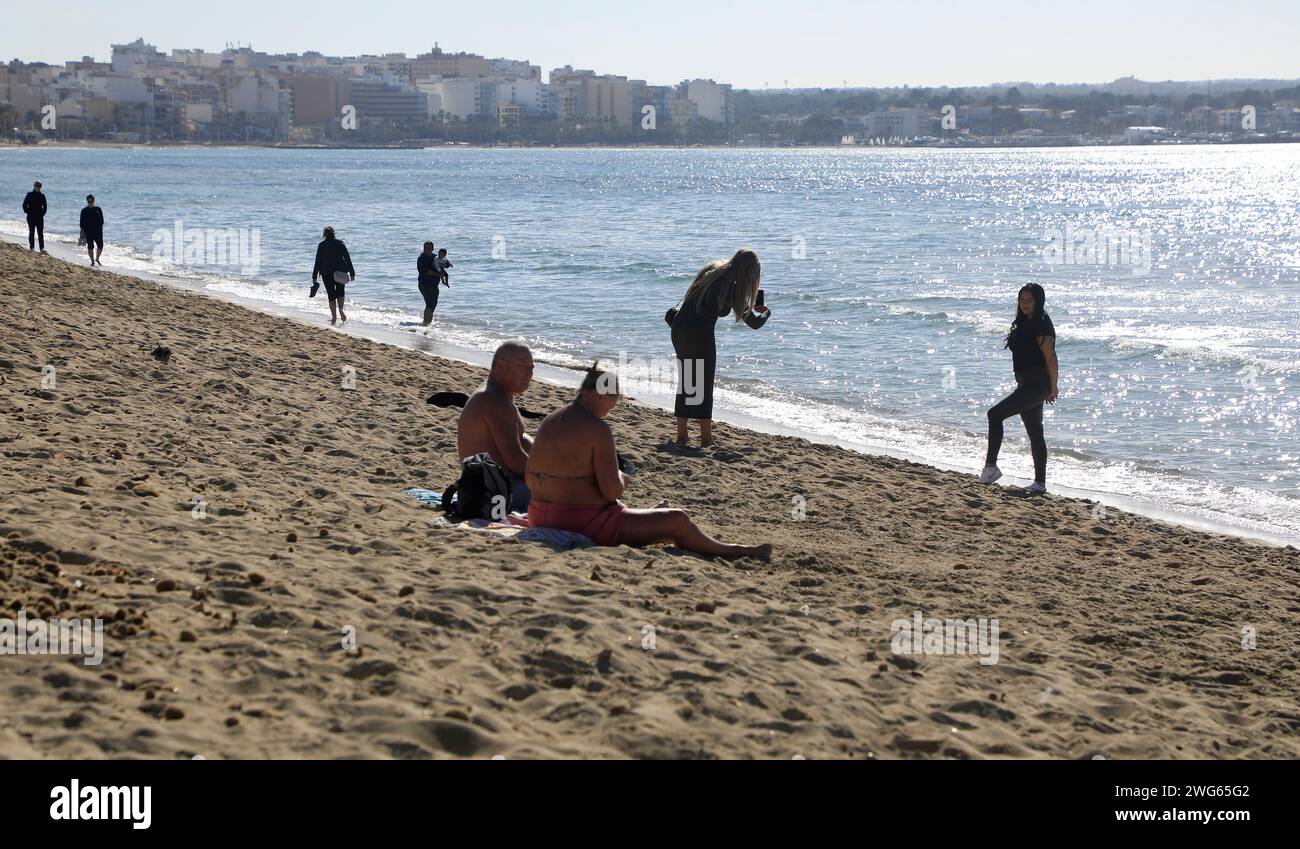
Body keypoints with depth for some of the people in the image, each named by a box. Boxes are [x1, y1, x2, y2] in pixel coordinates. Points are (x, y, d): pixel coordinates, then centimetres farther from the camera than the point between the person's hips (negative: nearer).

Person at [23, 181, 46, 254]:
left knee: (41, 233, -3)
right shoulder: (30, 194, -3)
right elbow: (24, 205, -1)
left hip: (40, 217, 2)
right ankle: (31, 247, 12)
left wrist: (43, 213, 5)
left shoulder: (42, 195, 4)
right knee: (31, 233, 5)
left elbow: (44, 206, 13)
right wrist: (27, 212, -5)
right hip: (31, 217, -2)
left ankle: (42, 248, -8)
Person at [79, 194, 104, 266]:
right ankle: (92, 261, 12)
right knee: (90, 246, 2)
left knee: (100, 246, -3)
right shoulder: (84, 211, -1)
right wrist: (82, 231, -6)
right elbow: (82, 222, -1)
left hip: (98, 231, 2)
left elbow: (101, 220, 12)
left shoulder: (98, 210, 5)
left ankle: (97, 259, 18)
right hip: (88, 232, -2)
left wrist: (101, 228, 9)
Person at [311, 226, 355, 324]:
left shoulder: (321, 245, -3)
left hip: (327, 273, -1)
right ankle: (341, 309, -12)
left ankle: (334, 317, 5)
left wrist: (314, 276, 0)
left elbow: (318, 261, -4)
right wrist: (352, 273, 5)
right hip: (340, 272, 1)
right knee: (340, 292, 15)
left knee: (331, 295, 6)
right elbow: (348, 259, 0)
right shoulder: (340, 244, 0)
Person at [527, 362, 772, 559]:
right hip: (585, 524, -8)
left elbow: (531, 480, 10)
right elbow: (612, 490, -22)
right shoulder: (597, 429, -18)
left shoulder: (549, 423, 6)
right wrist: (622, 480, 0)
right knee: (679, 520, 5)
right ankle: (726, 551, 23)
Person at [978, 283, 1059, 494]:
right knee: (1035, 434, 13)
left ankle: (991, 466, -18)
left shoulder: (1041, 325, -13)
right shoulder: (1024, 324, 17)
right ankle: (1040, 483, 18)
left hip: (1036, 385, -10)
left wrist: (1052, 388, -15)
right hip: (1026, 384, 10)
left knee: (995, 414, -19)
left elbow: (1050, 358, -15)